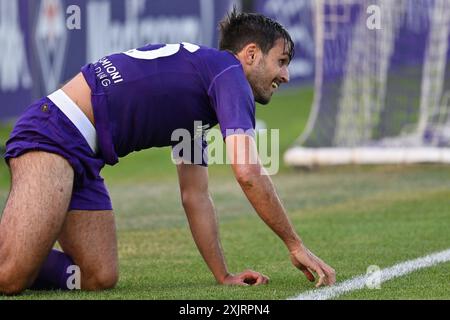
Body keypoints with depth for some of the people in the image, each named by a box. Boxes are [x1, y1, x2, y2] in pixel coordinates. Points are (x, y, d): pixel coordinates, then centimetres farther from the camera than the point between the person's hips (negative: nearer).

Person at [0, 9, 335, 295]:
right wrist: (296, 245, -5)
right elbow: (248, 173, -13)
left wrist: (224, 275, 20)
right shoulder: (228, 72, -4)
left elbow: (195, 195, 26)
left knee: (100, 277, -3)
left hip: (81, 156, 10)